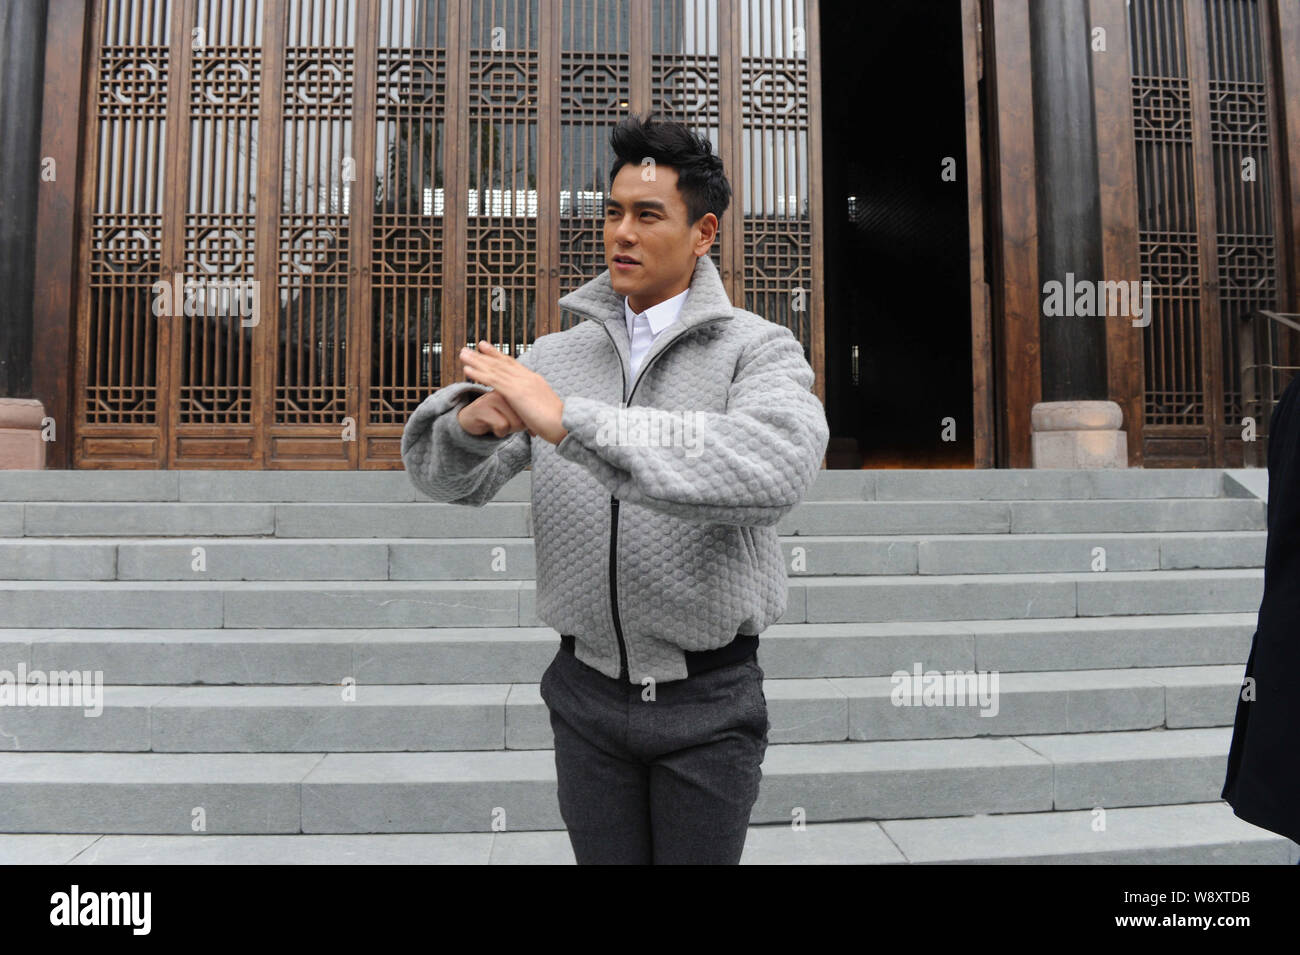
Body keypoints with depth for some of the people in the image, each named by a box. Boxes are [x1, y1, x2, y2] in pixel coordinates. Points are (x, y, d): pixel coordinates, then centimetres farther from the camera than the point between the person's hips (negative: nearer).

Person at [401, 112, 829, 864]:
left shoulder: (760, 349, -10)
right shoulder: (557, 356, 2)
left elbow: (777, 468, -32)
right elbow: (449, 474, -2)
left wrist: (570, 419, -35)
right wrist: (472, 418, -26)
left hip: (708, 698, -2)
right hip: (588, 690, 3)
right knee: (603, 858, 16)